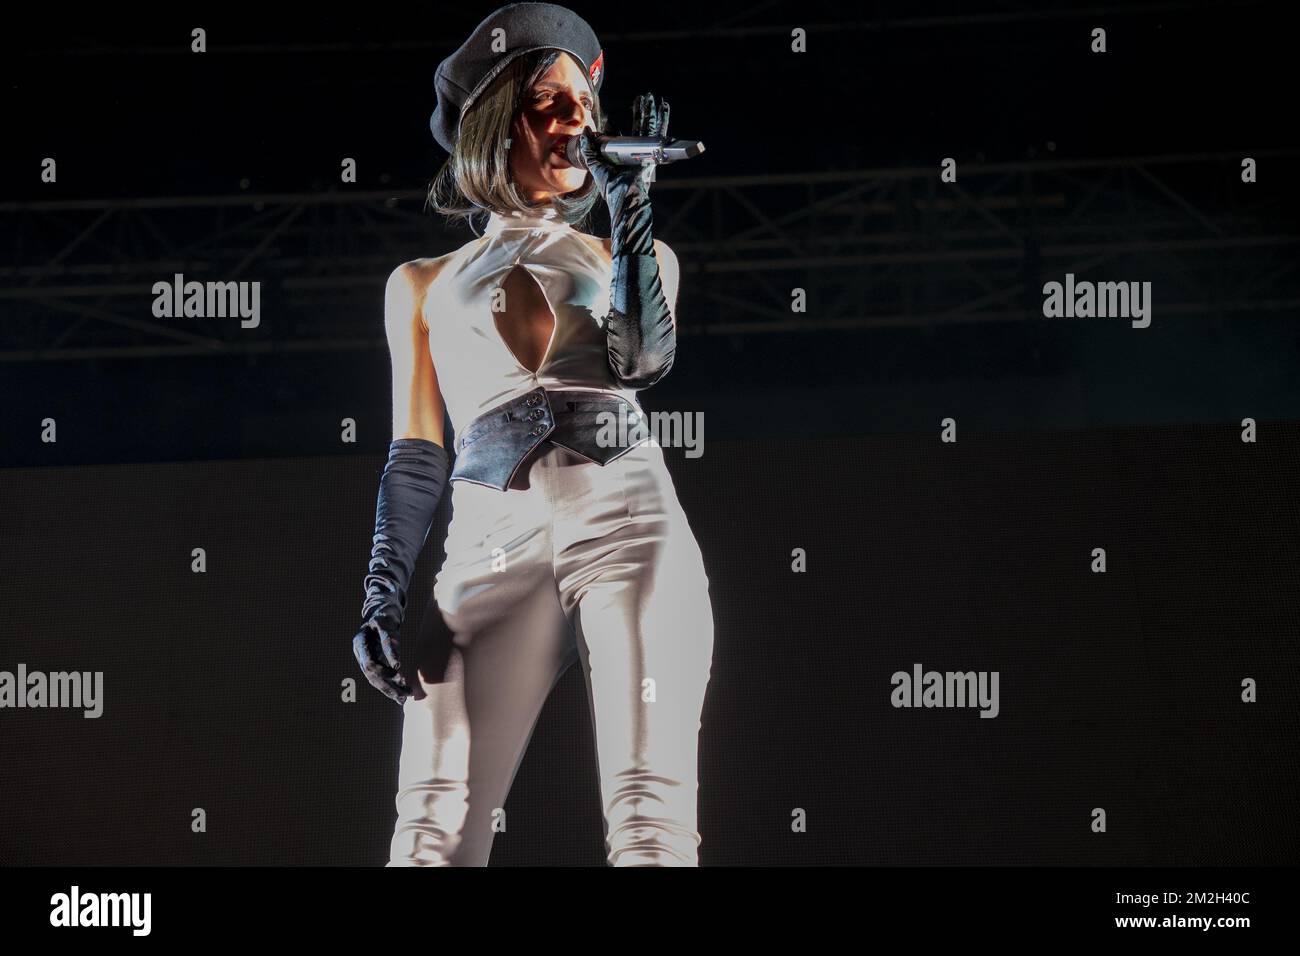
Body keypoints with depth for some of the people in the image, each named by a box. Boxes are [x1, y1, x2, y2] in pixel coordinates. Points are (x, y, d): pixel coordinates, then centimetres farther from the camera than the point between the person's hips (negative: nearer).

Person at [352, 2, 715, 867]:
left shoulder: (634, 254, 24)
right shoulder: (426, 285, 25)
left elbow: (645, 360, 3)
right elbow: (416, 455, 19)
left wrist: (630, 202, 4)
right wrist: (384, 591, 7)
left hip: (625, 521, 0)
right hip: (492, 546, 1)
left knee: (651, 816, -18)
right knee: (435, 831, -16)